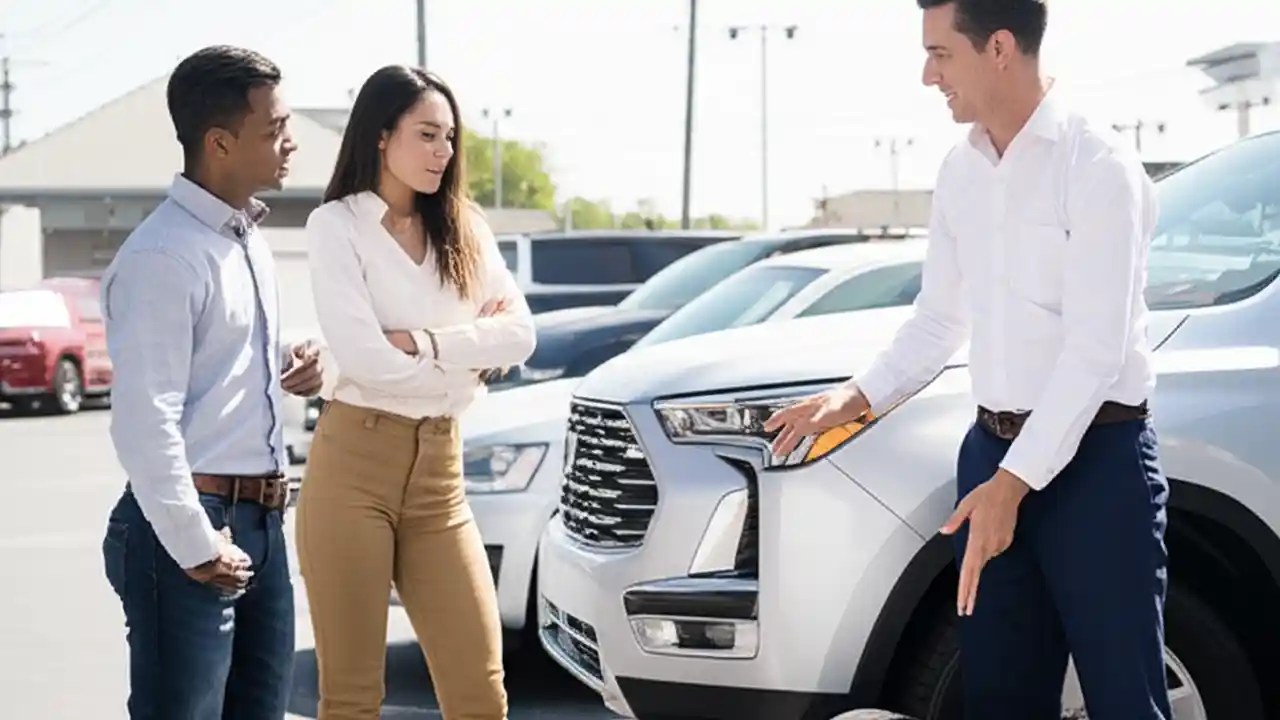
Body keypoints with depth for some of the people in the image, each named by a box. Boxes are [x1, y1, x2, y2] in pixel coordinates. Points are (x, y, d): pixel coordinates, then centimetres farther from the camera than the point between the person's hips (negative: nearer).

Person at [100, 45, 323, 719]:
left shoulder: (249, 240, 14)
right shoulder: (162, 257, -15)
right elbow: (145, 422, -20)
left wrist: (293, 368, 8)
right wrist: (196, 547, -18)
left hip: (260, 523, 9)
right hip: (188, 528, -9)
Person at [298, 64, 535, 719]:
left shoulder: (464, 228, 13)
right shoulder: (336, 224, -2)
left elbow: (519, 336, 0)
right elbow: (363, 358, -13)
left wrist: (422, 343, -12)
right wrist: (469, 354, -1)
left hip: (439, 471, 4)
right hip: (353, 465, -4)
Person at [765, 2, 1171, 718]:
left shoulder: (1097, 166, -14)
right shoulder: (962, 170, 9)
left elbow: (1095, 350, -19)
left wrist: (1013, 482, -23)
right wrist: (857, 397, 3)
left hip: (1096, 455, -7)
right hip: (993, 447, 7)